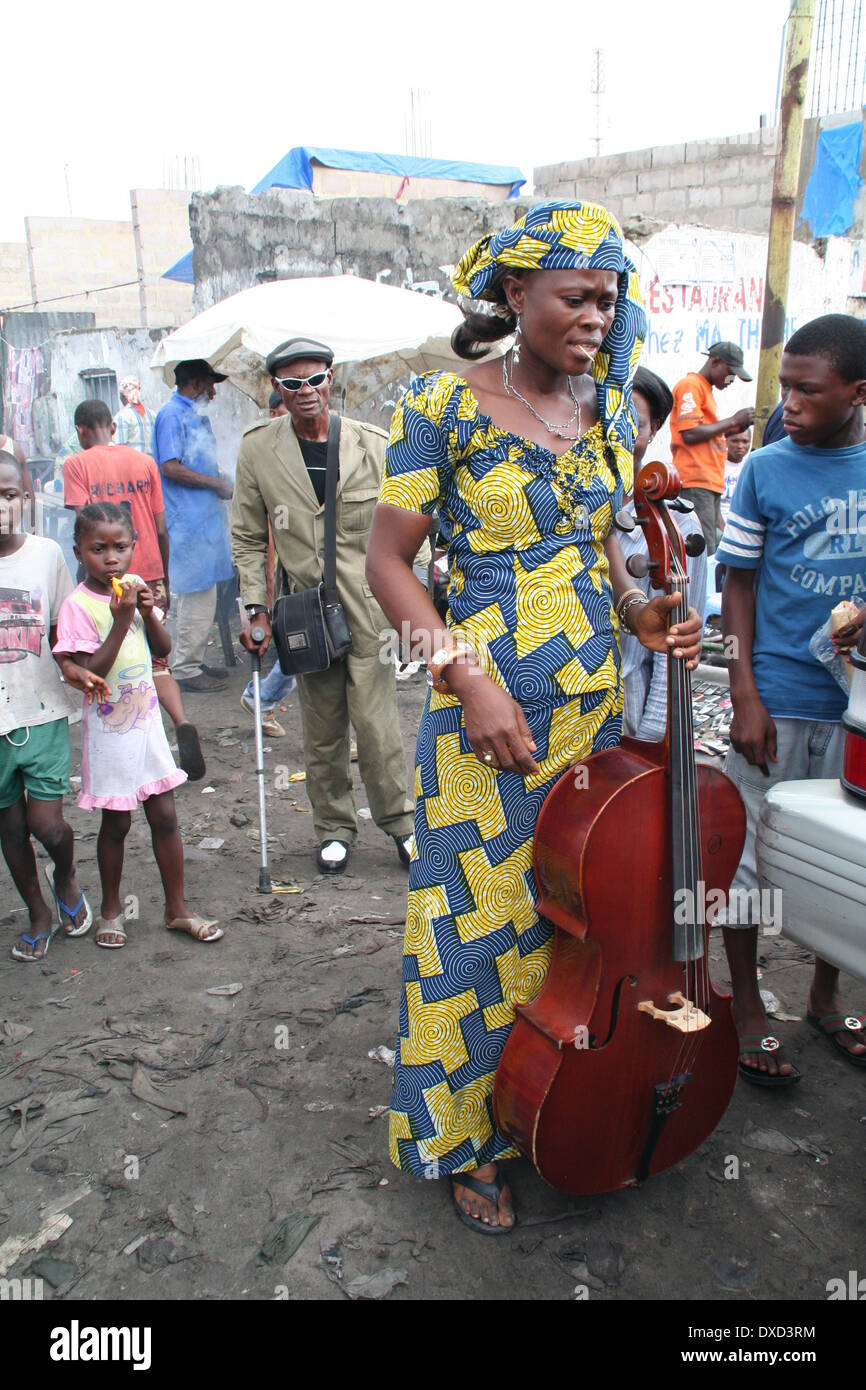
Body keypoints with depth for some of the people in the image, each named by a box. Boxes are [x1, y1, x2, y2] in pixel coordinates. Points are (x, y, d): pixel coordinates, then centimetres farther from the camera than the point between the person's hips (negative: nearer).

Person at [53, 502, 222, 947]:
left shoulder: (134, 589, 1)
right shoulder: (78, 605, -15)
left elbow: (163, 650, 6)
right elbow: (90, 672, -22)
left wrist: (148, 613, -12)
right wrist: (121, 620, -27)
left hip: (147, 721, 5)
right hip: (109, 729, -5)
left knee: (164, 816, 9)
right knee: (116, 823, 8)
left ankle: (177, 907, 23)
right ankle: (111, 909, 29)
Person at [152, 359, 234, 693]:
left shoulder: (197, 415, 18)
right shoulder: (172, 415, -11)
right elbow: (170, 468, -20)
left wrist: (220, 482, 11)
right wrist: (216, 482, -14)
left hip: (204, 514, 10)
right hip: (187, 519, -10)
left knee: (201, 593, 14)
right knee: (198, 594, -8)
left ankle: (194, 661, 23)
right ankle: (185, 669, 0)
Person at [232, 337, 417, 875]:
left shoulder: (372, 444, -1)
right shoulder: (258, 449, 2)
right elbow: (248, 538, 8)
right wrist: (257, 607, 1)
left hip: (369, 608, -1)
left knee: (375, 720, -3)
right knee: (321, 730, 10)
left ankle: (399, 821, 18)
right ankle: (335, 828, 27)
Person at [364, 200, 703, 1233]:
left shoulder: (606, 409, 7)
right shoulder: (445, 404, -9)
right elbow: (388, 562, -9)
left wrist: (638, 611, -2)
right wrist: (469, 676, -20)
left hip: (594, 701, 6)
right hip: (488, 705, -5)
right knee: (481, 919, 4)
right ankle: (471, 1138, 27)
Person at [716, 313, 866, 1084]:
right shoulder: (766, 469, -3)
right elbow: (739, 583, -2)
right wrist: (745, 695, -9)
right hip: (779, 699, -3)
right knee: (752, 856, 5)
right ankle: (746, 1006, 24)